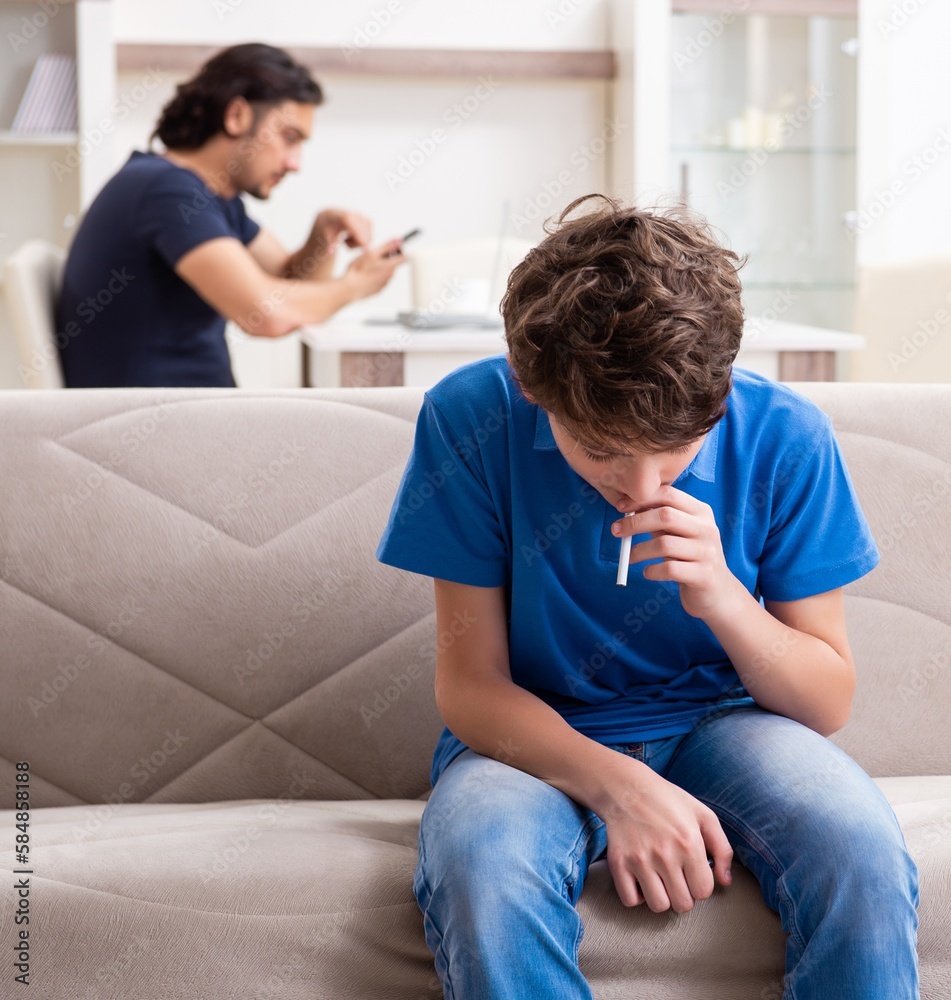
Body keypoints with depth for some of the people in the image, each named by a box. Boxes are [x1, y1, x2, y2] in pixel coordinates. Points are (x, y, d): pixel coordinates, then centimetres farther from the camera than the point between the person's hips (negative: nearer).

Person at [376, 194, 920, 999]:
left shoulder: (783, 436, -12)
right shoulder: (472, 419, -15)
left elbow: (829, 704, -5)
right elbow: (469, 683, -10)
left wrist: (723, 600, -25)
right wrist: (616, 785, -28)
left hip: (720, 720, 2)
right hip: (543, 738, -1)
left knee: (864, 855, -30)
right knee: (480, 871, -37)